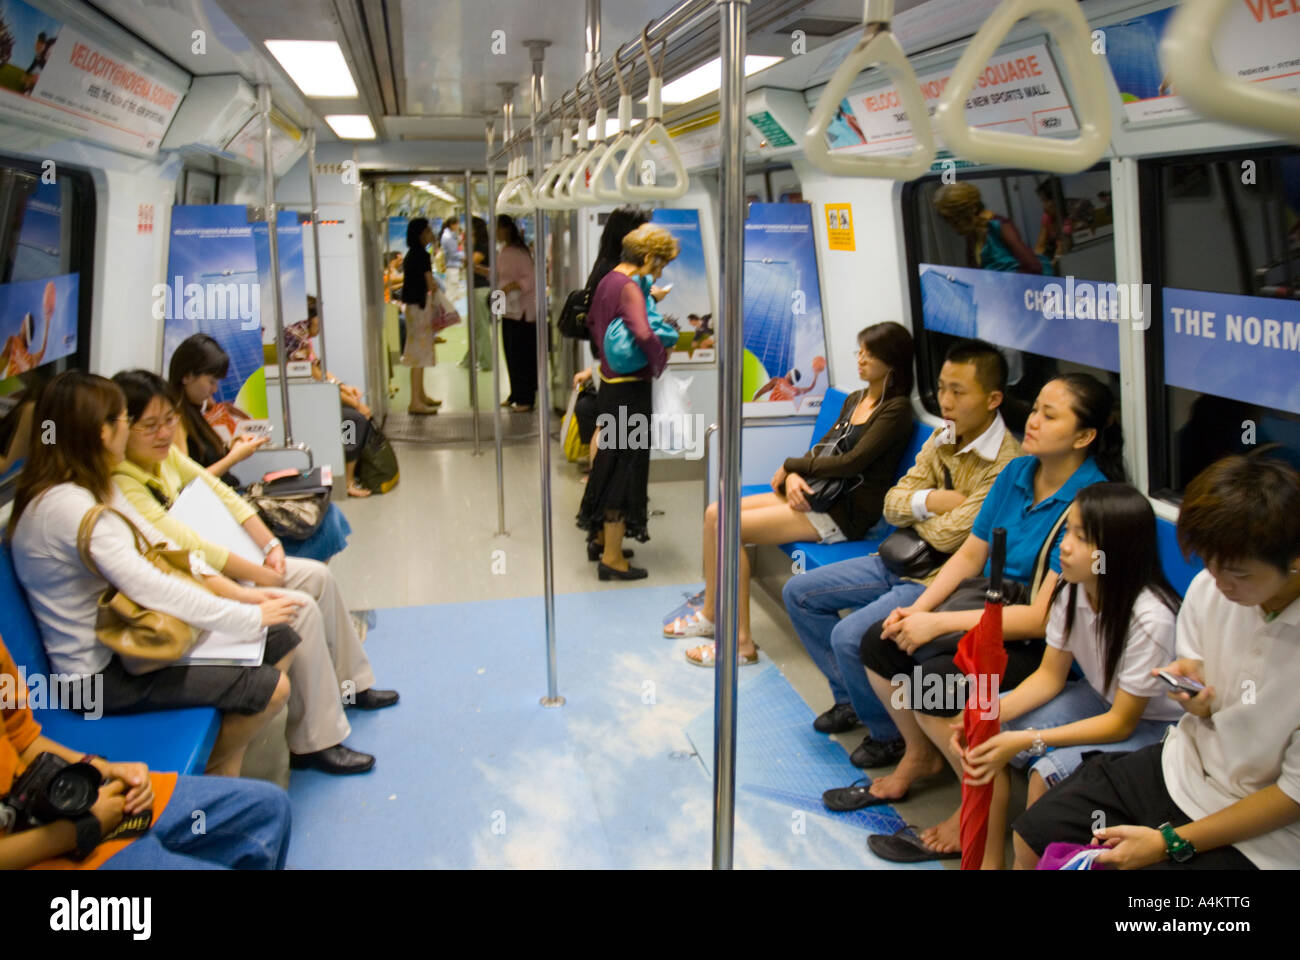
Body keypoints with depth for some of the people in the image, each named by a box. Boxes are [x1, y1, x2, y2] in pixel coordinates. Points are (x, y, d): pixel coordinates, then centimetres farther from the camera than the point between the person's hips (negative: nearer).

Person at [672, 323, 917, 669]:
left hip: (845, 512, -9)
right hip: (815, 494, 9)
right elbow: (822, 448, 14)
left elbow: (852, 461, -18)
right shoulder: (854, 400, 17)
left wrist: (790, 465, -8)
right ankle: (710, 614, 11)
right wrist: (793, 476, -8)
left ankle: (741, 641, -13)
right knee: (715, 513, -1)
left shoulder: (896, 409, -9)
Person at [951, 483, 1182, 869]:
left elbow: (1121, 722, -24)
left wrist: (1027, 741, -30)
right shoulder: (1072, 590, -11)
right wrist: (992, 713, -20)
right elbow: (1050, 675, -3)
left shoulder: (1149, 619, -30)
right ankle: (988, 861, -1)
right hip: (1100, 699, 7)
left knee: (1049, 769, -29)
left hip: (1150, 723, -7)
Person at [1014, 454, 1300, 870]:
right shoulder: (1209, 587, -11)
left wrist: (1171, 842, -16)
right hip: (1186, 762, 6)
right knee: (1031, 839, 3)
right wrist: (1193, 687, -17)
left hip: (1265, 829, -6)